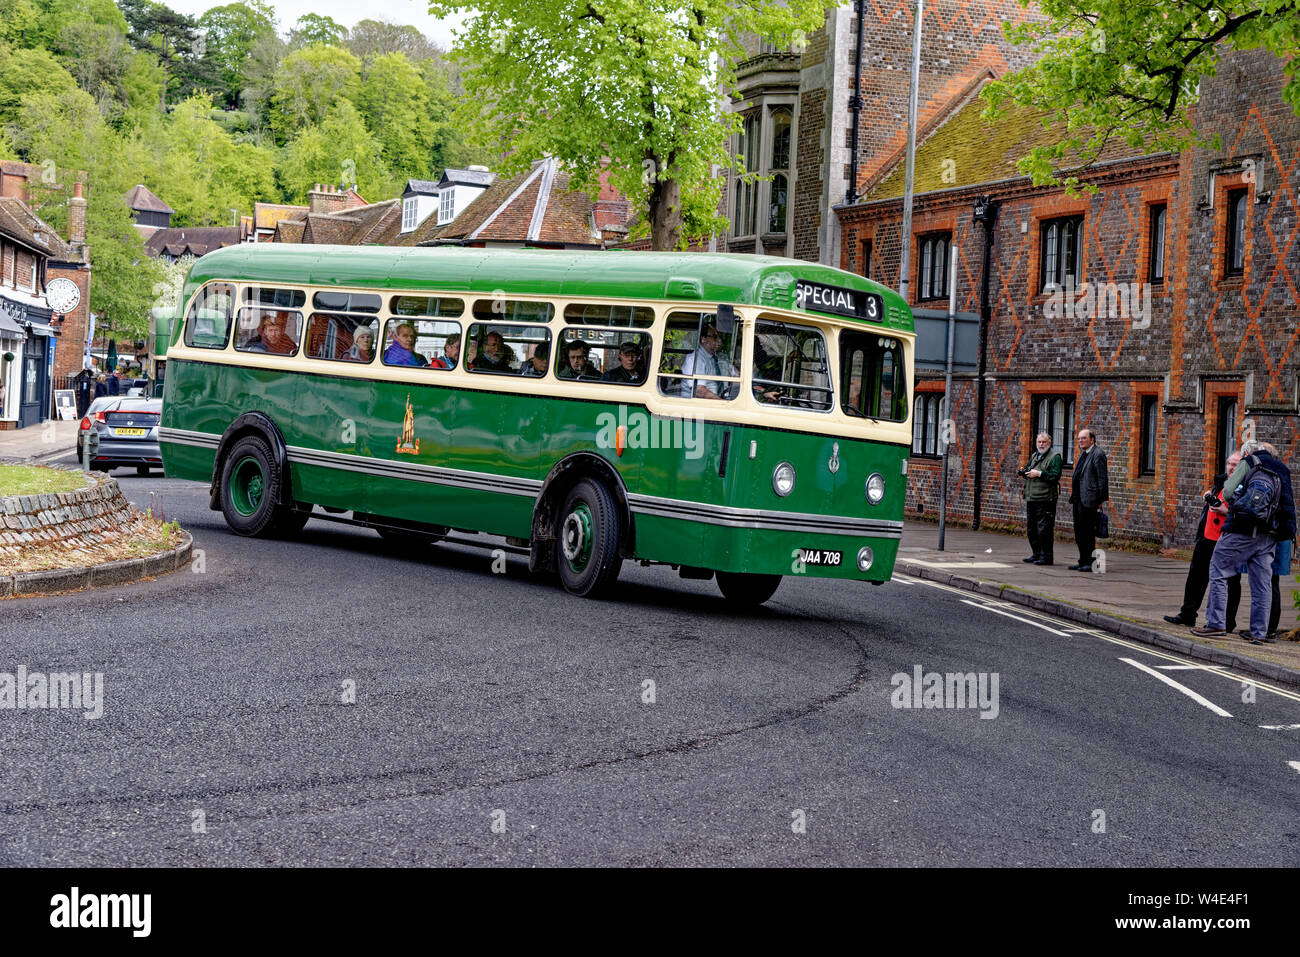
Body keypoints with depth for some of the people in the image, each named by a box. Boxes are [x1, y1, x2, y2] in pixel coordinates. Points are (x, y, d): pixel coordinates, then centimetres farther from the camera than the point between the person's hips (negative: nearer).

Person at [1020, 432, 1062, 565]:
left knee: (1044, 528, -7)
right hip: (1031, 498, 8)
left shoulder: (1055, 457, -4)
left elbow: (1055, 475, -16)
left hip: (1045, 499, -8)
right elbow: (1028, 472, 28)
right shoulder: (1034, 456, 20)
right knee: (1031, 528, 13)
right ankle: (1037, 554, 23)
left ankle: (1046, 556, -1)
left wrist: (1039, 474, -16)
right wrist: (1024, 471, 5)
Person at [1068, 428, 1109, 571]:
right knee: (1079, 532, 12)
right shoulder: (1083, 454, 19)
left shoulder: (1098, 454, -10)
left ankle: (1090, 563, -1)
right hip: (1078, 500, 10)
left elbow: (1103, 478, -13)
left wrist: (1100, 500, -15)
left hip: (1089, 500, -10)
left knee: (1088, 532, -6)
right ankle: (1083, 561, 19)